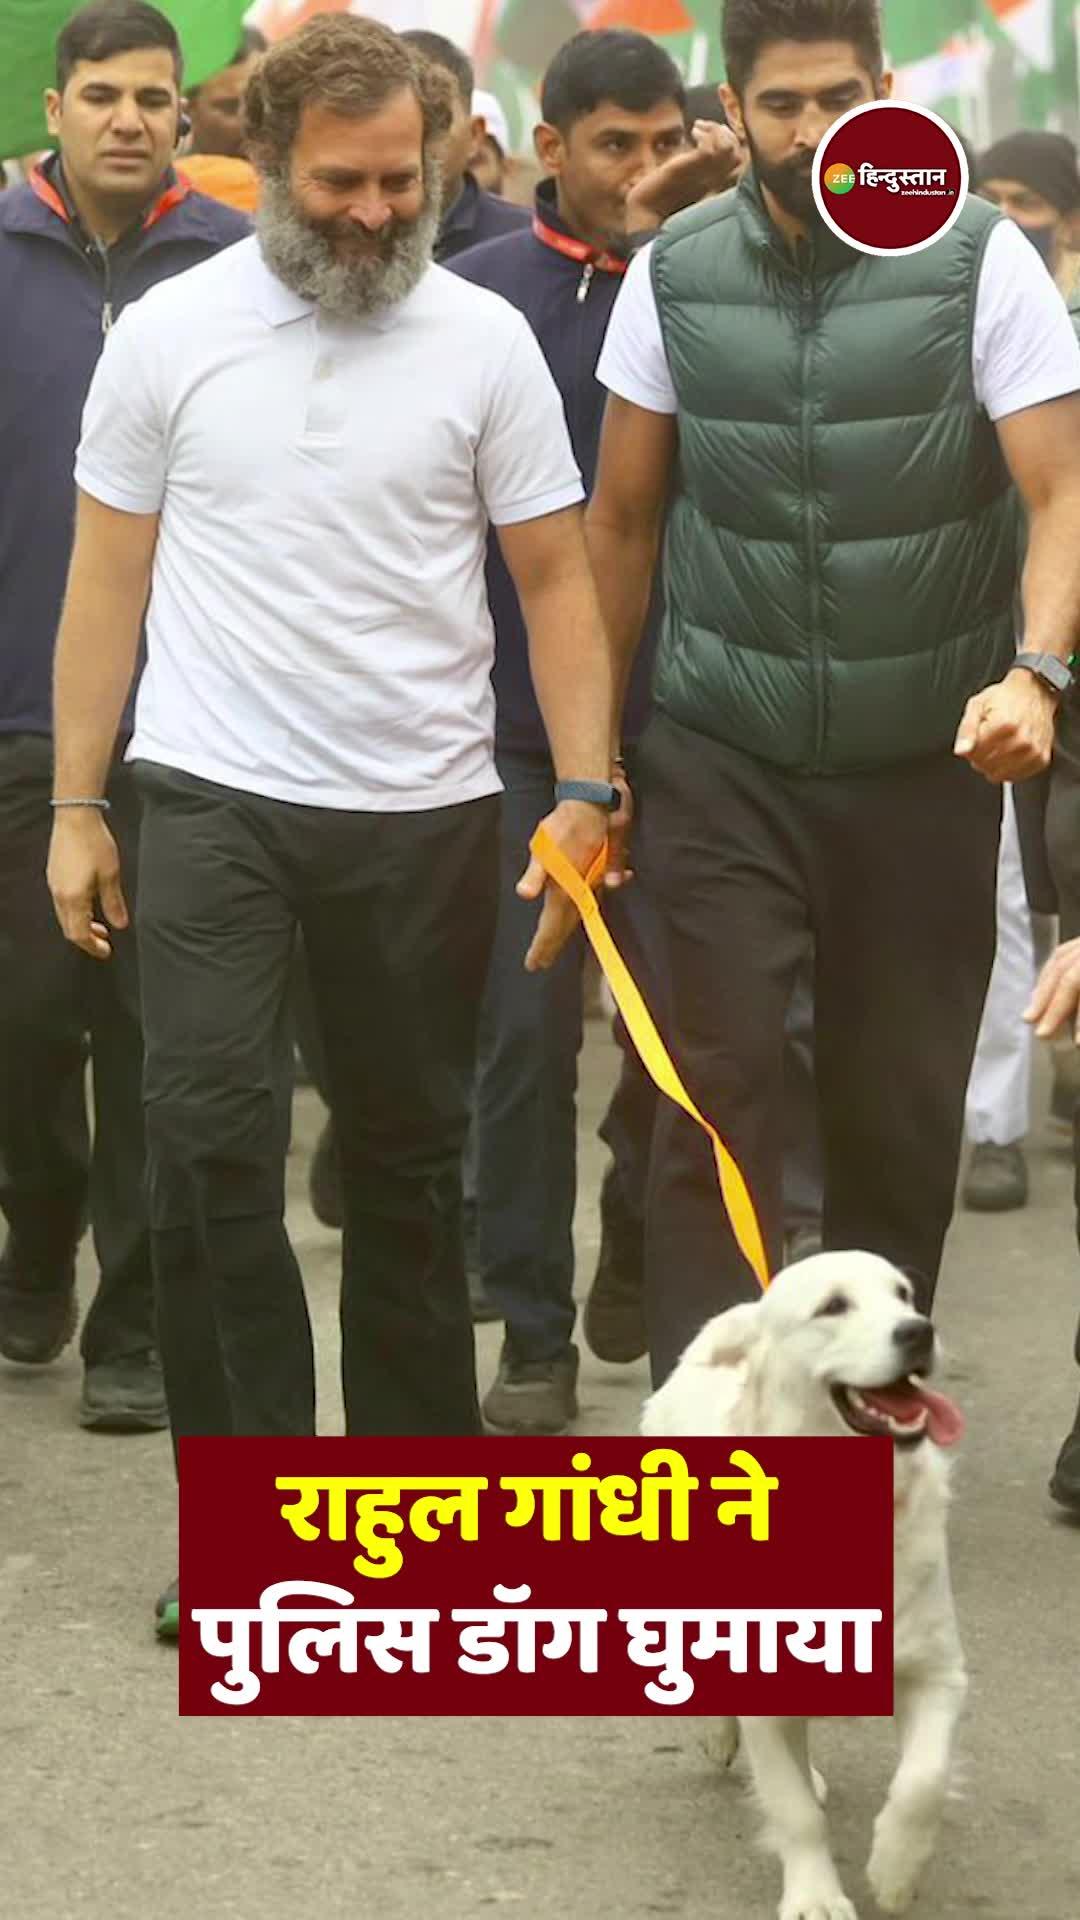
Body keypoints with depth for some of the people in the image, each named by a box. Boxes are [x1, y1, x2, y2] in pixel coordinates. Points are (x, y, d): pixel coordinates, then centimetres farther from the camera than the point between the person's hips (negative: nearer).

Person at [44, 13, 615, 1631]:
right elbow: (108, 582, 5)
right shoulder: (169, 334, 0)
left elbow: (555, 581, 2)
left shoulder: (485, 342, -1)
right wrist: (75, 805, 1)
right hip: (214, 804, -1)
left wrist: (587, 792, -8)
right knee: (208, 1141, -11)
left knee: (410, 1161, 11)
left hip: (425, 813, 1)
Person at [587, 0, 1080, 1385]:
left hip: (927, 758, 0)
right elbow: (623, 520, 9)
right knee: (721, 1090, -7)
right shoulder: (673, 275, 0)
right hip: (724, 760, 1)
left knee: (903, 1106, 8)